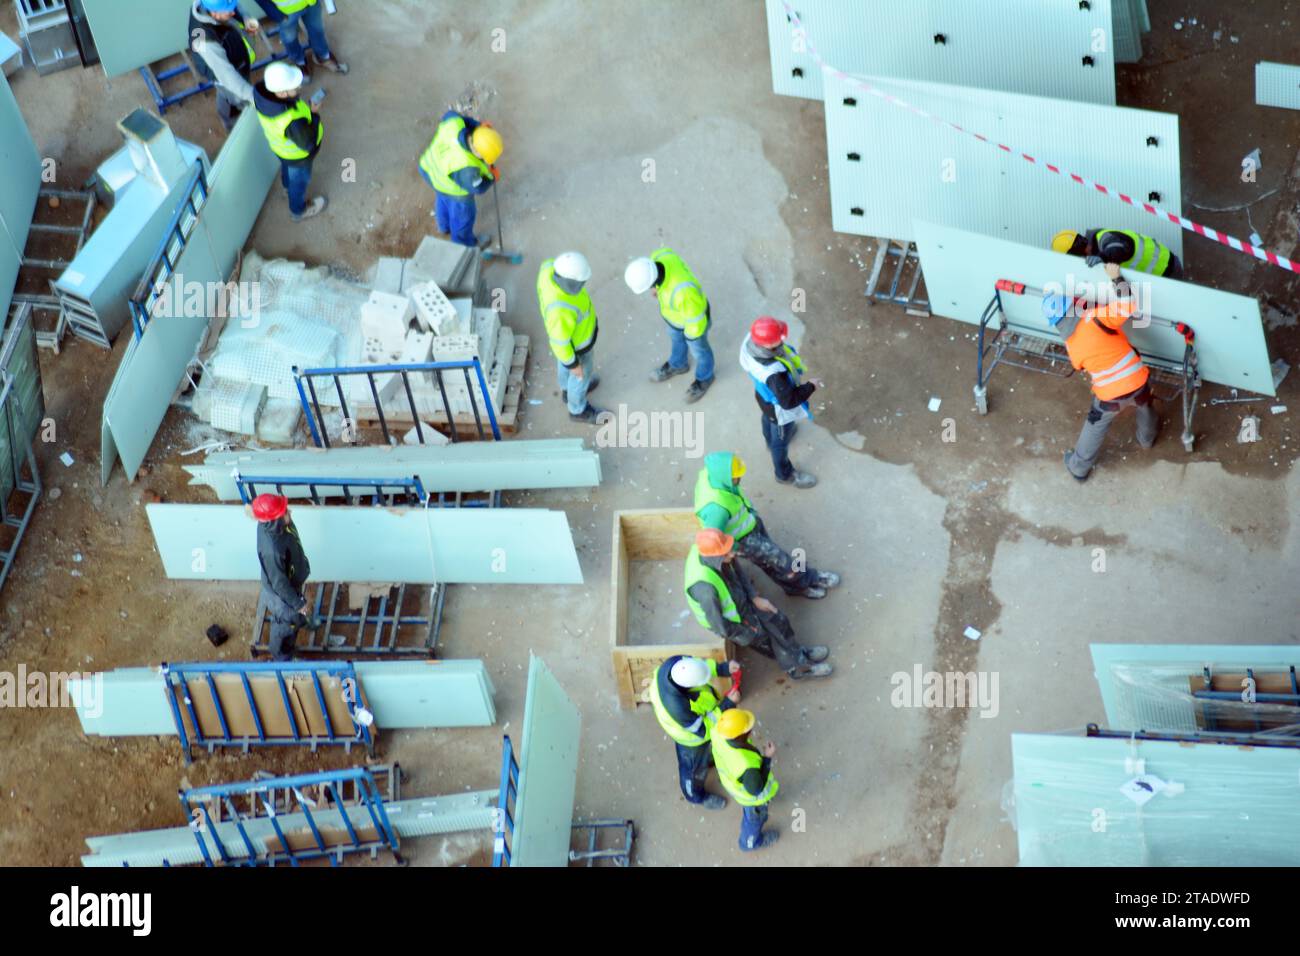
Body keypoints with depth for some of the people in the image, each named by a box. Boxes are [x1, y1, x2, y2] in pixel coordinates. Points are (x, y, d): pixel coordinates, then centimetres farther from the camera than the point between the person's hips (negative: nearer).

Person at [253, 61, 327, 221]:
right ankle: (299, 210, 57)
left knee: (287, 167, 38)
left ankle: (288, 185, 72)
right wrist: (314, 114, -22)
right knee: (299, 181, 27)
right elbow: (308, 144, -29)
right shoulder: (293, 121, -49)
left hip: (277, 144, 6)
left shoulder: (262, 91, -31)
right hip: (297, 155, -6)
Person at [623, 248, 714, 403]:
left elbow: (695, 317, -29)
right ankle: (677, 364, 63)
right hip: (678, 305, 5)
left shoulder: (682, 291, -48)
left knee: (697, 349, 25)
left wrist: (690, 335, -9)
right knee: (676, 337, 32)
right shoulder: (660, 256, -30)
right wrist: (658, 288, 13)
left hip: (695, 316, -5)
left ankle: (704, 377, 56)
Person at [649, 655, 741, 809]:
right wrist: (728, 704, -30)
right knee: (696, 766, 27)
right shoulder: (679, 708, -48)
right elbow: (703, 729, -30)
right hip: (692, 737, -5)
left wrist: (723, 668, -27)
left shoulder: (676, 662, -35)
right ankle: (696, 795, 57)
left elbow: (699, 663, -12)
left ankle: (707, 758, 72)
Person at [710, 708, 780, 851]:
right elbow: (755, 789, -29)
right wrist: (767, 759, -30)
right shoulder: (747, 765, -50)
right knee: (755, 817, 30)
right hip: (751, 795, -5)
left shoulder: (718, 732, -36)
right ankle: (750, 842, 62)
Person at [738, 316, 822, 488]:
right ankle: (785, 474, 51)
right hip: (779, 408, -7)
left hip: (764, 395, 7)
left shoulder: (750, 340, -30)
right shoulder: (774, 373, -49)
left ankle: (770, 441, 73)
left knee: (768, 419, 39)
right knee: (781, 440, 23)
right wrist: (811, 386, -21)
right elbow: (788, 401, -35)